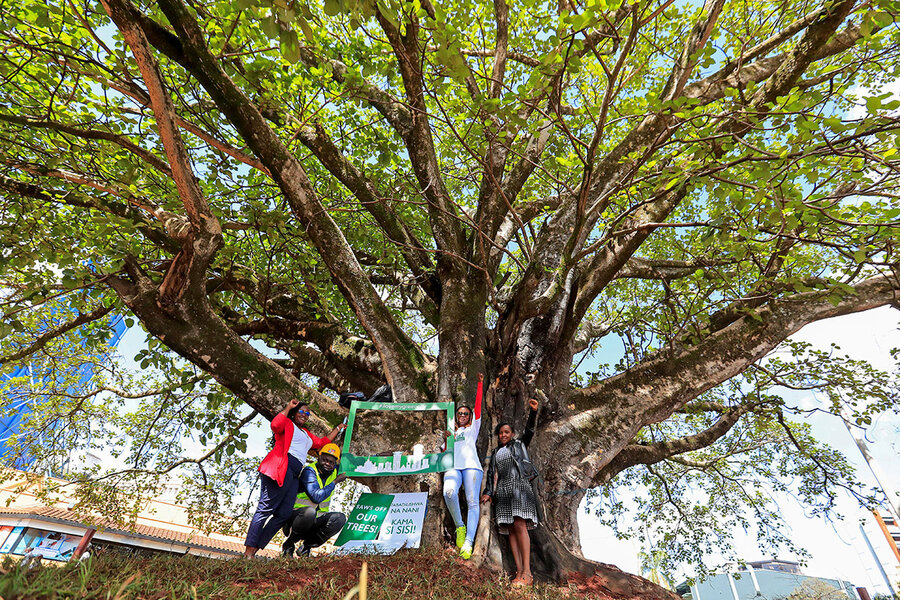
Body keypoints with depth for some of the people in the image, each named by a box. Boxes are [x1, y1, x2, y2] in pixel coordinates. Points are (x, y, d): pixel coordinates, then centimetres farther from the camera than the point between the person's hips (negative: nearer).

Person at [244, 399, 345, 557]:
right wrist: (288, 407, -5)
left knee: (284, 514, -6)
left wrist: (338, 429, 48)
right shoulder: (287, 423, 10)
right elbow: (275, 425, -12)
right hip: (281, 468, -8)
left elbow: (323, 442, 43)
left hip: (294, 476, 8)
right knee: (266, 507, -14)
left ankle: (255, 549, -4)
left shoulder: (307, 434, 34)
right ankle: (249, 550, -14)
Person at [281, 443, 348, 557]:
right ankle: (288, 545, -12)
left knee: (340, 518, -21)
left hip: (316, 519, 6)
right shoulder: (309, 471, -17)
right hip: (298, 513, -5)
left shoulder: (334, 471, 1)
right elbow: (317, 497, -28)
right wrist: (335, 482, -19)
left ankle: (306, 546, -8)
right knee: (309, 511, -38)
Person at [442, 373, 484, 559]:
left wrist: (480, 384, 6)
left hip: (471, 466, -1)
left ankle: (468, 542, -25)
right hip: (453, 467, 1)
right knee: (449, 492, -29)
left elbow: (478, 408, 13)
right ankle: (459, 526, -10)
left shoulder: (472, 429, 23)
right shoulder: (450, 433, 30)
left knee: (472, 501, -19)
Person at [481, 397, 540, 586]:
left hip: (518, 485, -5)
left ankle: (527, 573, -21)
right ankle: (519, 572, -5)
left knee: (519, 524, -17)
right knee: (510, 529, -2)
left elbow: (529, 431, 2)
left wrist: (533, 412, -13)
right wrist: (488, 492, 6)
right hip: (502, 491, 5)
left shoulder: (519, 444, 15)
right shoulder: (495, 454, 26)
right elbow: (491, 474, 20)